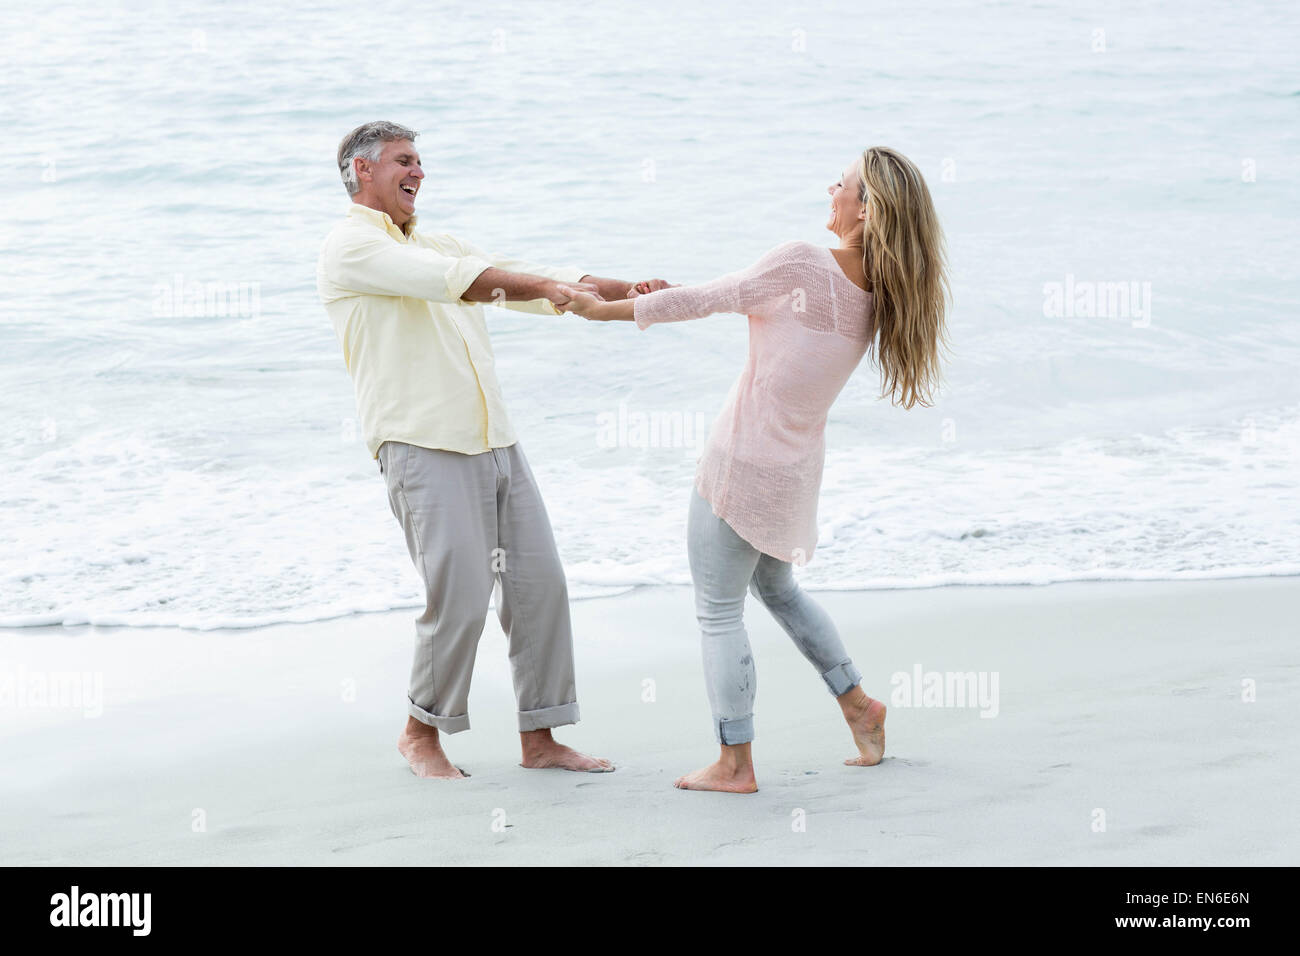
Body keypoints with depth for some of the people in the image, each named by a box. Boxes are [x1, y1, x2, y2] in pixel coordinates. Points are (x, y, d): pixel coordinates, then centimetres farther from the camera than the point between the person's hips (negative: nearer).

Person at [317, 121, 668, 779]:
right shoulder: (351, 247, -1)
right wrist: (547, 284, -23)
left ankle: (540, 738, 11)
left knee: (539, 583, 3)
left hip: (495, 445, 8)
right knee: (460, 596, -10)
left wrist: (624, 292, 2)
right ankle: (421, 733, 10)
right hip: (423, 447, -7)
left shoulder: (442, 246, 23)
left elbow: (529, 283, 16)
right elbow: (447, 278, -16)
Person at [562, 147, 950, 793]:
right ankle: (857, 703, 30)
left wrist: (607, 310, -3)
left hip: (741, 466, -7)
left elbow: (709, 299, -13)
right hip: (796, 471, 7)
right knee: (778, 589, 30)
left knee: (719, 611, 6)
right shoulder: (877, 299, 0)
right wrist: (678, 297, 14)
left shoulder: (801, 264, -21)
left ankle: (735, 763, 11)